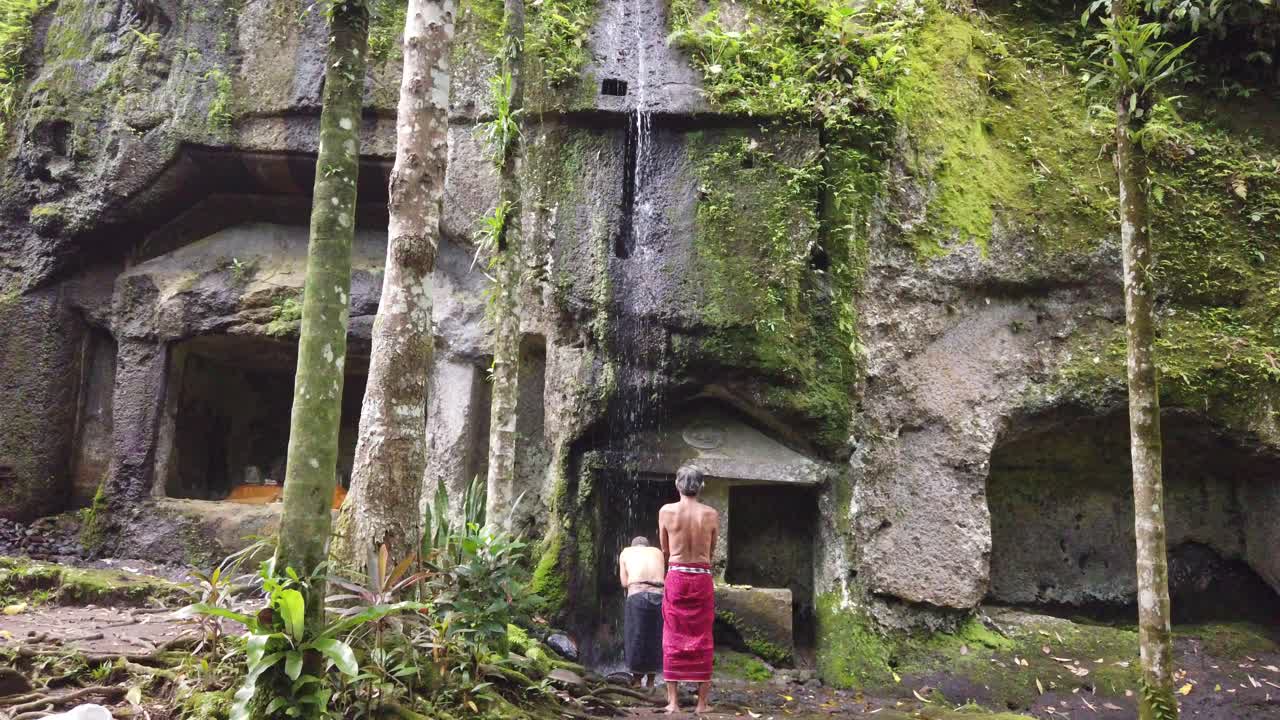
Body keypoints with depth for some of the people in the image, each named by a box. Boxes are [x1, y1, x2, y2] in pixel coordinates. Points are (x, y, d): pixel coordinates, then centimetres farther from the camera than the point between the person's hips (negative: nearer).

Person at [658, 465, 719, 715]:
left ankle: (673, 701, 7)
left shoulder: (666, 511, -4)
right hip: (702, 578, 0)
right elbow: (711, 551, 10)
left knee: (674, 638, 7)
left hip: (676, 576, 0)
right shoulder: (711, 514, -3)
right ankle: (702, 702, 11)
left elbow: (665, 551, 8)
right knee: (702, 639, 8)